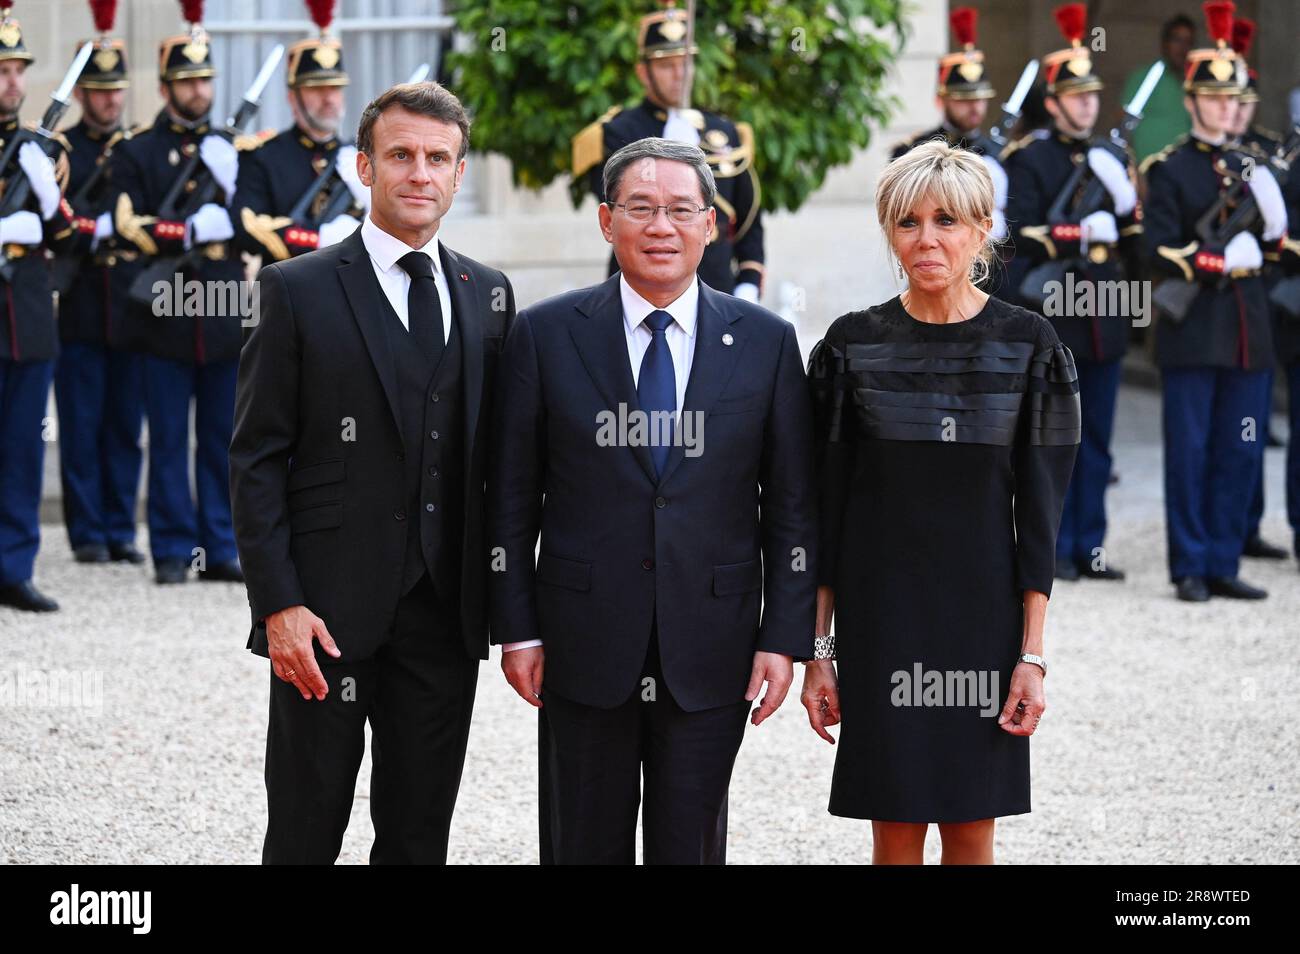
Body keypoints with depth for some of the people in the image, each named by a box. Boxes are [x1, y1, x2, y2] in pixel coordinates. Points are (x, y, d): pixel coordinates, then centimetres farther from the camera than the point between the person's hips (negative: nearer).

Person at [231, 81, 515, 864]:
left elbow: (495, 456, 13)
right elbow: (257, 459, -4)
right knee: (306, 831, 2)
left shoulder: (490, 295, 10)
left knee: (421, 835, 9)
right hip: (328, 609, -4)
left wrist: (501, 598, 6)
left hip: (445, 614, 4)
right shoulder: (300, 289, -2)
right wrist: (279, 605, -13)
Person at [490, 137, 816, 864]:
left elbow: (791, 505, 4)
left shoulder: (766, 341, 3)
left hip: (711, 652, 0)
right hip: (584, 642, 0)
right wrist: (516, 628, -1)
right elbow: (512, 498, 3)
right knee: (585, 846, 7)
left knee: (693, 846, 6)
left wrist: (786, 637, -2)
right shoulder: (547, 335, 1)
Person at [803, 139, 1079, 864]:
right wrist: (820, 648, 0)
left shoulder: (1028, 344, -1)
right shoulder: (854, 344, 0)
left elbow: (1040, 507, -1)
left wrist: (1033, 653, -6)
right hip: (881, 612, 0)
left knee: (972, 831, 5)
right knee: (895, 831, 3)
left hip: (984, 611, 0)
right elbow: (826, 504, 3)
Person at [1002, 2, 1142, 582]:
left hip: (1103, 320, 5)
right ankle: (1054, 549, 3)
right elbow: (1020, 236, -11)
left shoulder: (1114, 160, 16)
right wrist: (1075, 234, -21)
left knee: (1096, 441, 8)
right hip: (1052, 322, -5)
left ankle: (1090, 546, 13)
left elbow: (1134, 236, 18)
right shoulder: (1029, 160, -1)